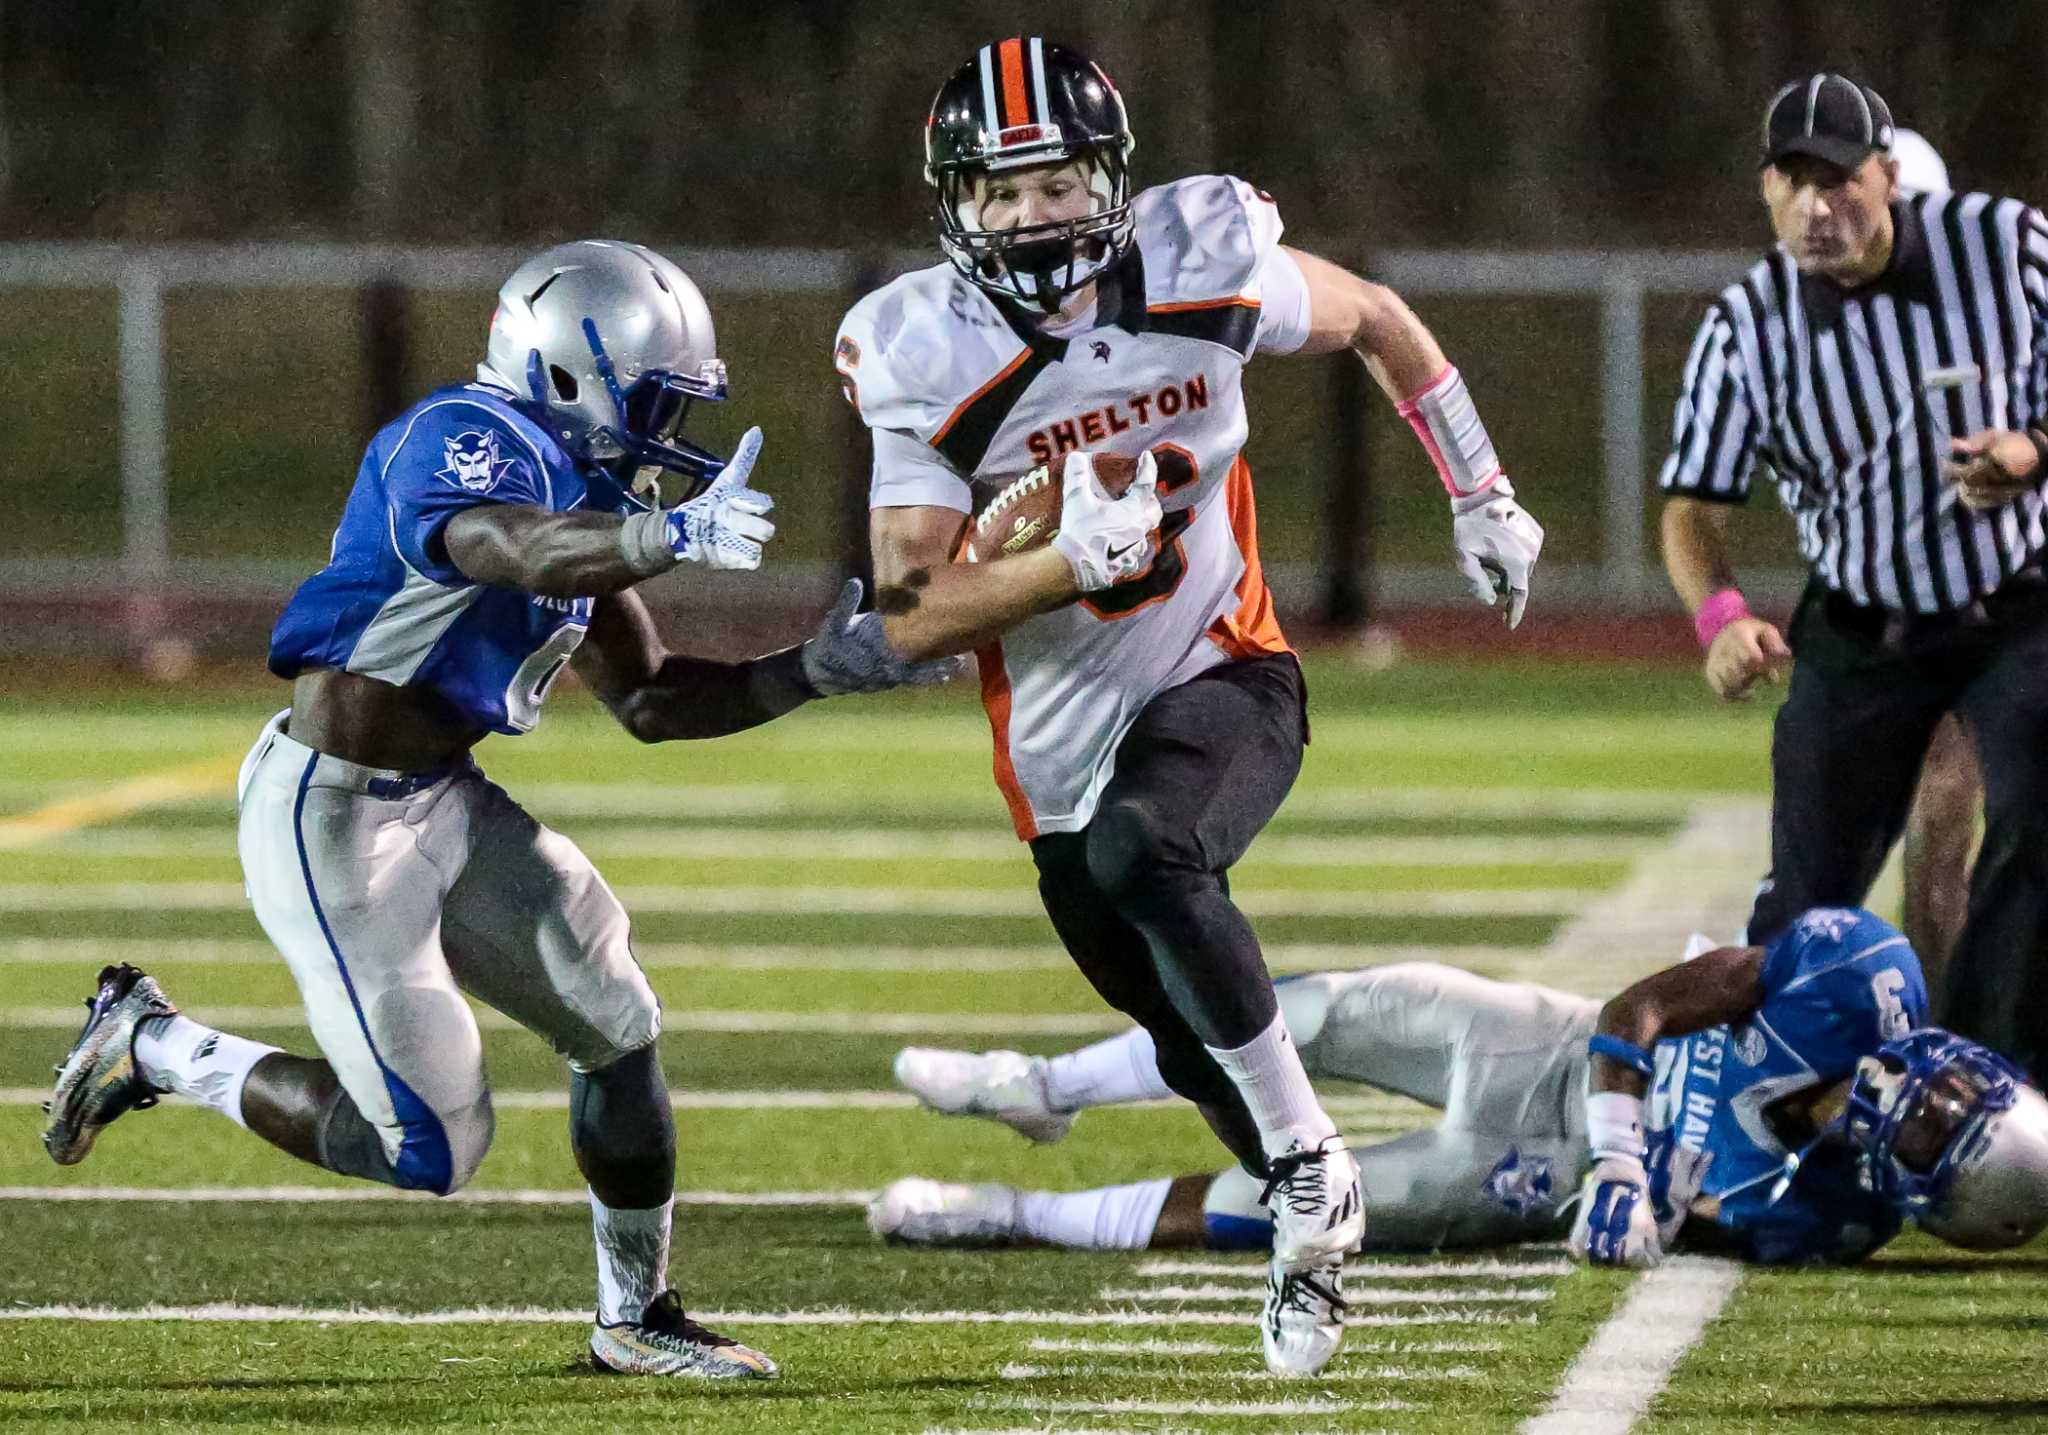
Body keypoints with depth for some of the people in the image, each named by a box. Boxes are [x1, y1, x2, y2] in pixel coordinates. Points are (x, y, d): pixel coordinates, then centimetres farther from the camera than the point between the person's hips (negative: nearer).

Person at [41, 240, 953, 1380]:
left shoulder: (579, 493, 10)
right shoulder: (468, 441, -19)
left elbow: (651, 701, 16)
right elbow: (504, 548, -44)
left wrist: (816, 673, 4)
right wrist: (672, 535, -61)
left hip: (446, 807, 9)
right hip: (332, 818, -9)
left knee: (616, 1022, 5)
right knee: (429, 1147, -7)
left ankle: (636, 1316, 21)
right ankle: (152, 1046, 12)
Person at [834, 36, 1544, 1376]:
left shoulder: (1200, 269, -15)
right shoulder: (927, 358, -16)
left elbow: (1377, 321, 7)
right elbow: (913, 616, -17)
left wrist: (1484, 500, 11)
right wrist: (1068, 562, -33)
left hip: (1223, 679, -2)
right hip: (1065, 746, 2)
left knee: (1141, 853, -34)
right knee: (1198, 1050, 12)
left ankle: (1311, 1167, -23)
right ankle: (1317, 1228, 40)